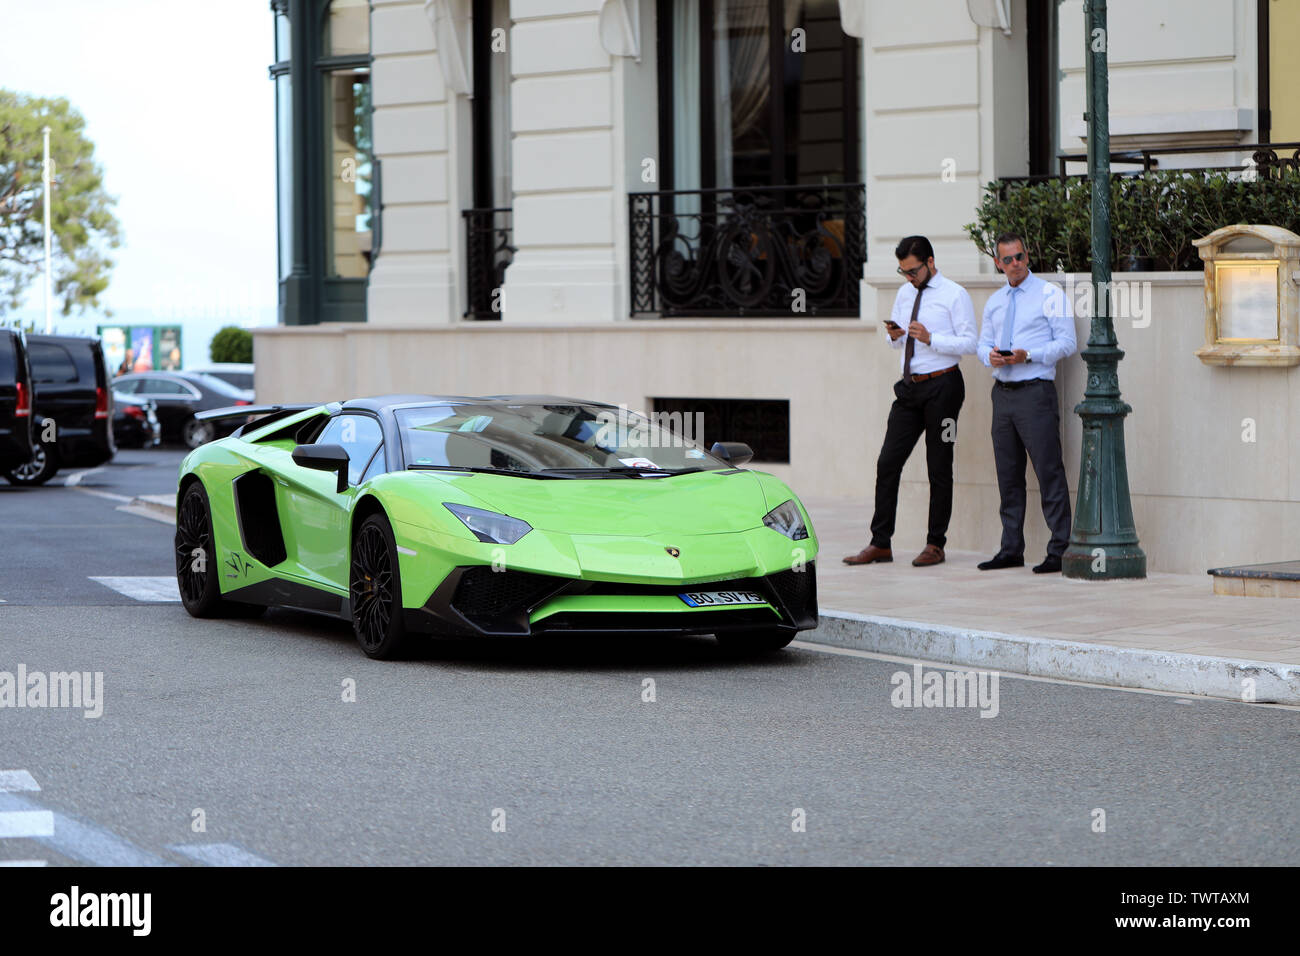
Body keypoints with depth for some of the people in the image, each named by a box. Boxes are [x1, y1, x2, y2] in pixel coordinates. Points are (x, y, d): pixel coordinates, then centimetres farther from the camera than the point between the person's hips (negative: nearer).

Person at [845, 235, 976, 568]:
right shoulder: (905, 293, 14)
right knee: (888, 463, 0)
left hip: (942, 385, -6)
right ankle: (880, 544, 4)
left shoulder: (955, 295, -5)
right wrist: (896, 336, -1)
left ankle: (935, 545, 8)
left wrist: (931, 339, -21)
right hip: (910, 387, 6)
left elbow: (969, 343, -10)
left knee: (939, 467, 0)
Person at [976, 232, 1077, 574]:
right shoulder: (994, 302, 17)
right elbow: (983, 342, 21)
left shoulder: (1050, 295, -1)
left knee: (1049, 471, -9)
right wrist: (990, 354, -3)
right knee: (1008, 474, 9)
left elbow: (1067, 343, -6)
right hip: (1003, 390, 6)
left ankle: (1060, 550, -7)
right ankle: (1011, 550, 15)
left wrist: (1028, 356, -18)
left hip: (1035, 392, -6)